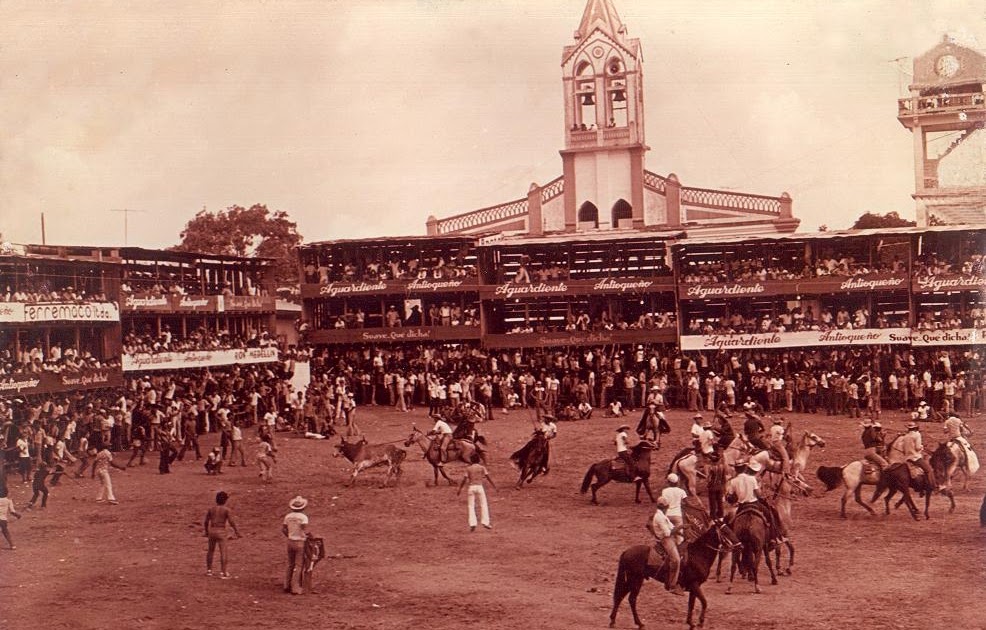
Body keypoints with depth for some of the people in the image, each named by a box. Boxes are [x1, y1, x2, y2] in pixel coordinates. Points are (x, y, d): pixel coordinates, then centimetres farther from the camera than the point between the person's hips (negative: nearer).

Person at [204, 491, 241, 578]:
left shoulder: (210, 509, 4)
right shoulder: (227, 510, -8)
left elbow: (206, 522, 7)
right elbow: (231, 522, -14)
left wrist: (206, 531, 21)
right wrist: (236, 531, -3)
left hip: (212, 531, 4)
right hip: (221, 532, -4)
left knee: (210, 551, 20)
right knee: (223, 552, -2)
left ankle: (209, 570, 28)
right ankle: (223, 573, -6)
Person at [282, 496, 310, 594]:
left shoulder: (288, 516, 1)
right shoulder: (303, 517, -16)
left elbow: (283, 529, 6)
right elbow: (305, 531, -23)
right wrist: (310, 535, -4)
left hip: (290, 542, 5)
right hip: (300, 543, -5)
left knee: (290, 565, 18)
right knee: (298, 566, 3)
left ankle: (287, 585, 18)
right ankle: (295, 588, 3)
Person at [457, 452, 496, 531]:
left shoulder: (468, 468, 3)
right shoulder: (482, 467, 1)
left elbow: (464, 479, 0)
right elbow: (488, 477, -4)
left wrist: (459, 489, 5)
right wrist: (494, 485, 2)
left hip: (471, 487, 1)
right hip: (479, 486, -1)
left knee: (471, 506, 5)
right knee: (483, 505, 6)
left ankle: (472, 523, -4)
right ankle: (485, 522, -2)